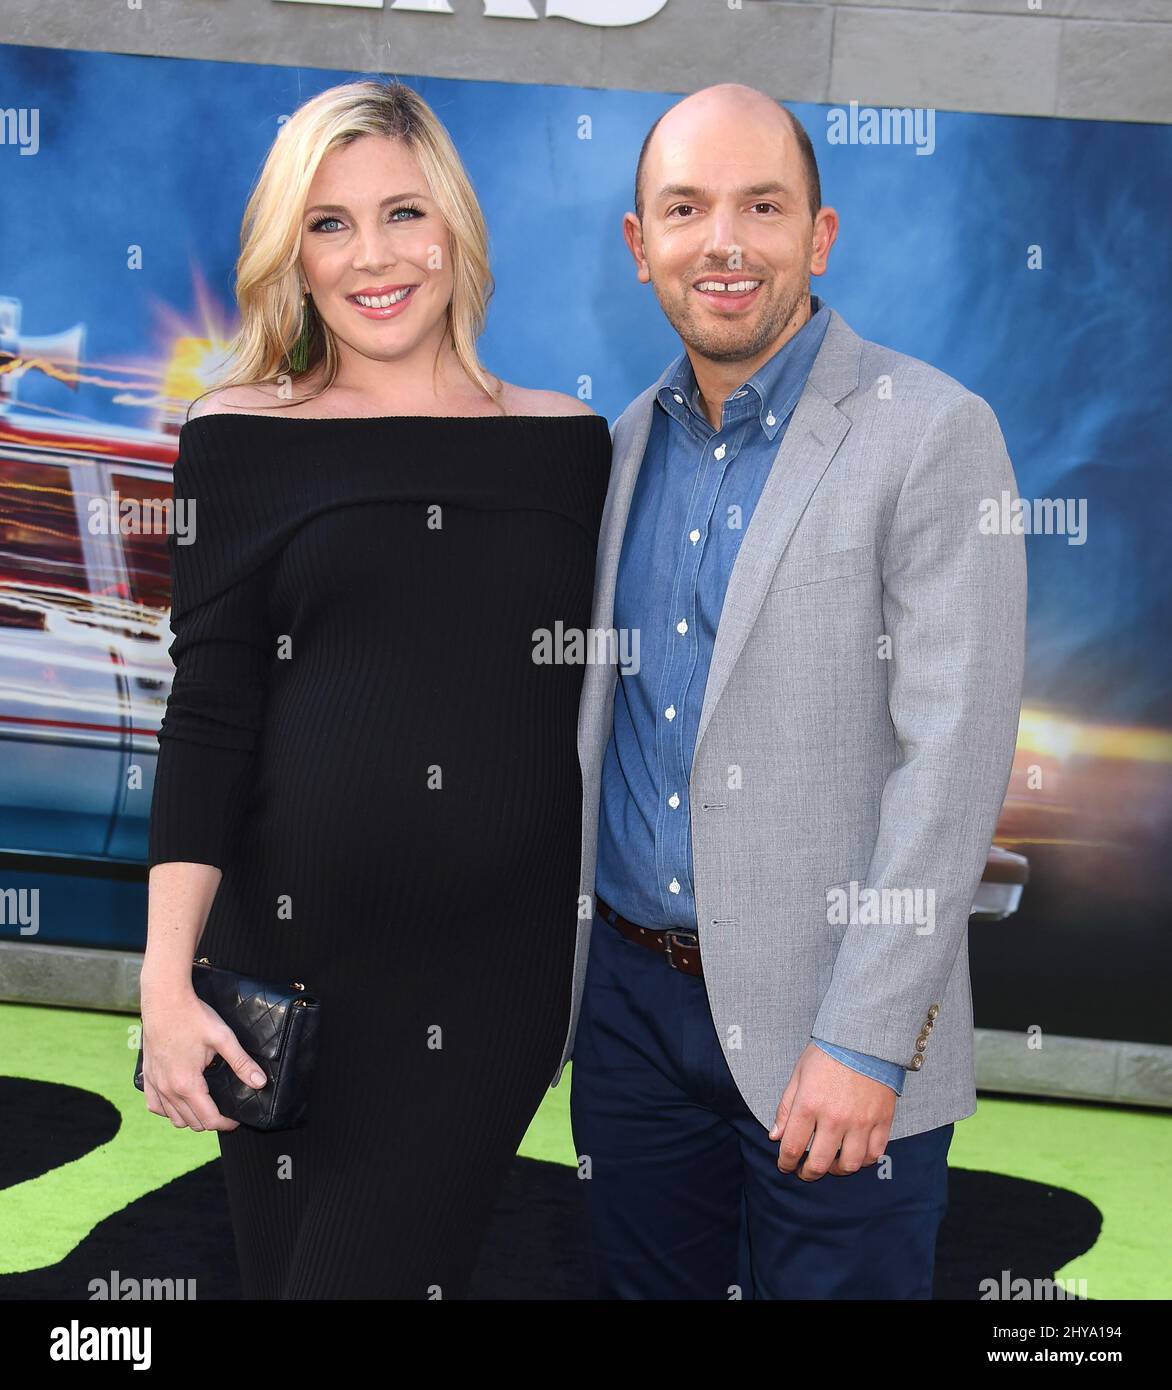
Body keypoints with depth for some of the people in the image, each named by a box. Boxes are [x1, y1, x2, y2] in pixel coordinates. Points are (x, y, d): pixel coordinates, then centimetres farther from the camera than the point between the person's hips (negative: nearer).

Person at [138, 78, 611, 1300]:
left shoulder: (566, 439, 6)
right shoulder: (242, 437, 2)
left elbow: (597, 697, 12)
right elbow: (206, 719, -1)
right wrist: (165, 978, -9)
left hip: (500, 966, 0)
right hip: (293, 948, 0)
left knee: (382, 1268, -2)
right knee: (280, 1263, 9)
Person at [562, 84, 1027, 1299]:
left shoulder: (931, 437, -11)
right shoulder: (633, 439, 8)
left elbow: (951, 762, -16)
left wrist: (865, 1040, -19)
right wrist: (566, 958, 10)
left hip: (825, 1022, -5)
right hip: (630, 995, 6)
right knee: (643, 1282, 17)